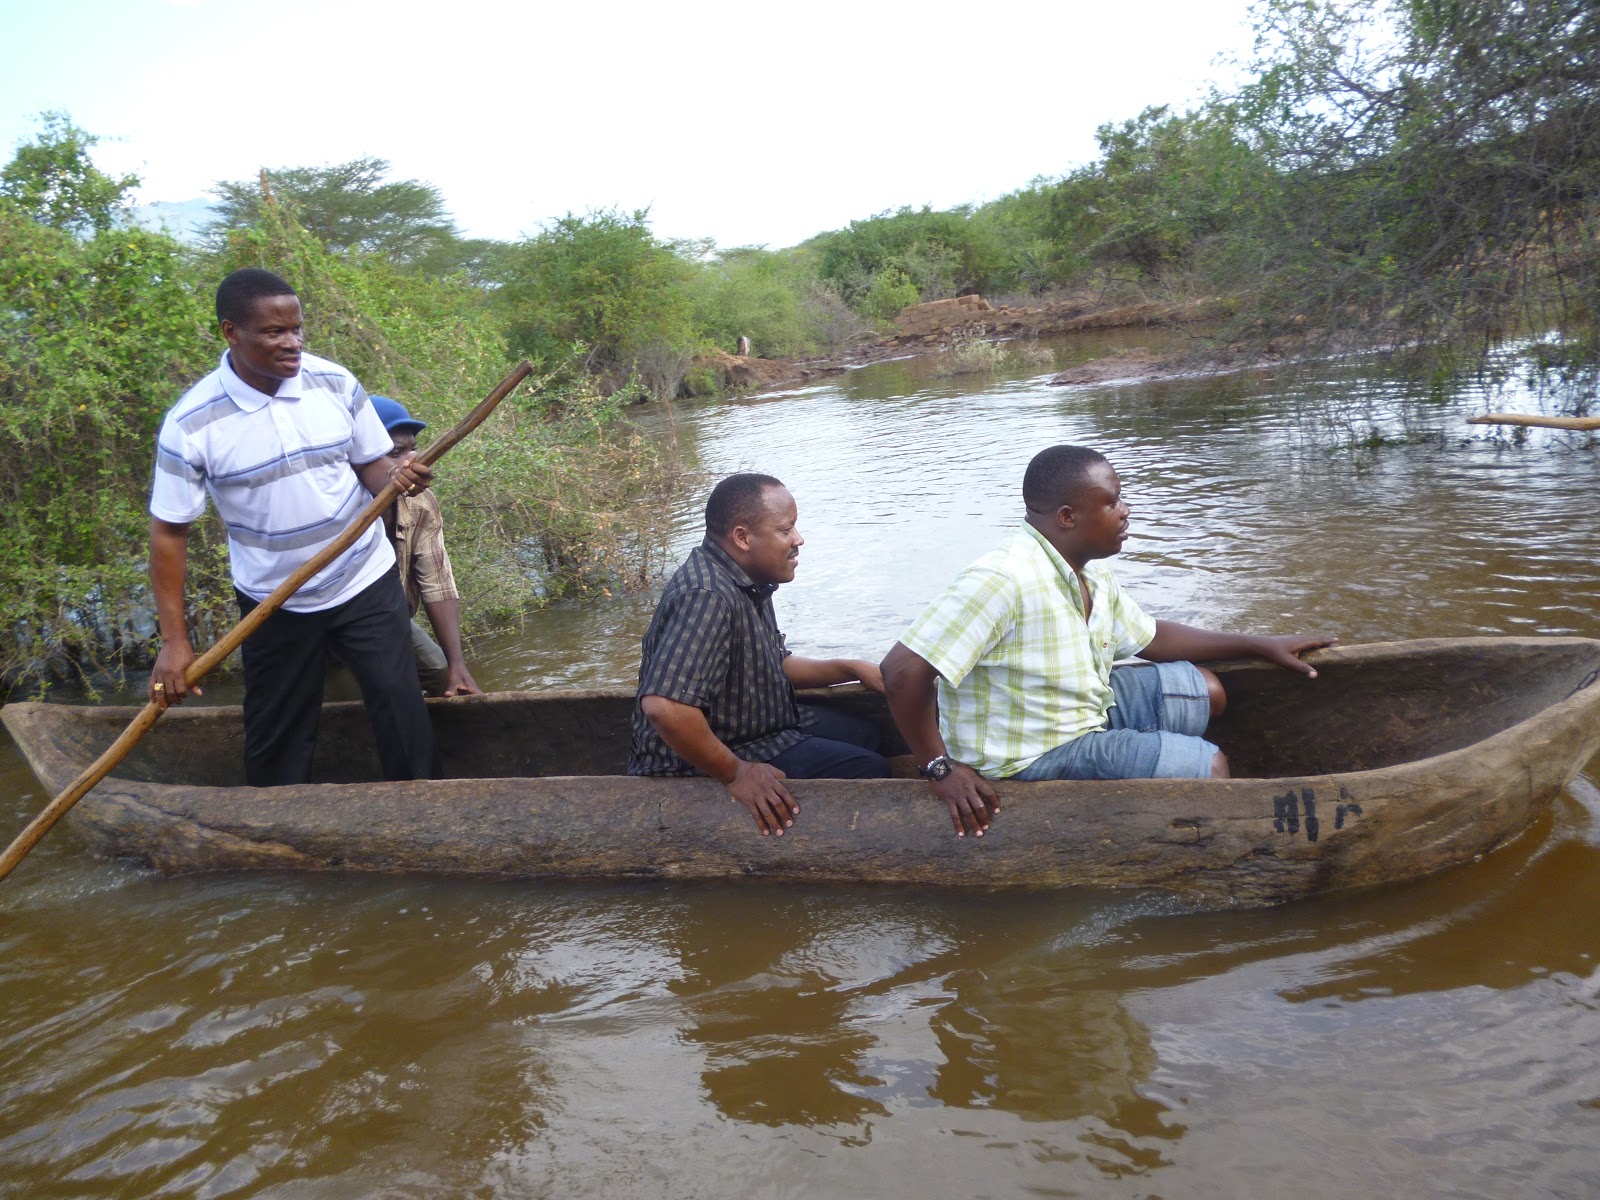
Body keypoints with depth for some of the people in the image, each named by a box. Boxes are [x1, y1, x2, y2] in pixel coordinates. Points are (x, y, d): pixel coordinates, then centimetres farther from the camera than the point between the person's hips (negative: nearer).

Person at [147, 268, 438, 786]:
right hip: (273, 602, -1)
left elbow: (370, 465, 1)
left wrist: (396, 474, -25)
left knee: (400, 703, 2)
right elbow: (169, 533, -11)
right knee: (277, 731, 13)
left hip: (365, 580, 1)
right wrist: (174, 640, -12)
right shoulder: (191, 425, -17)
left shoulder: (336, 384, -9)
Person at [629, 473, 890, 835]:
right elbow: (664, 706, -40)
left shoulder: (746, 580, 3)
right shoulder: (708, 596, -30)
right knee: (868, 772, -11)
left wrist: (850, 669, 7)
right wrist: (735, 775, -30)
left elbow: (775, 663, 18)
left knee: (860, 734, 20)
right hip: (701, 766, -11)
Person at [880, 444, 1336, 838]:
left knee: (1205, 692, 15)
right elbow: (903, 670, -34)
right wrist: (940, 768, -27)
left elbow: (1146, 637, 16)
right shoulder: (1004, 578, -31)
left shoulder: (1089, 571, 0)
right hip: (1035, 754, -9)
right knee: (1211, 768, -8)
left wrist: (1260, 646, 14)